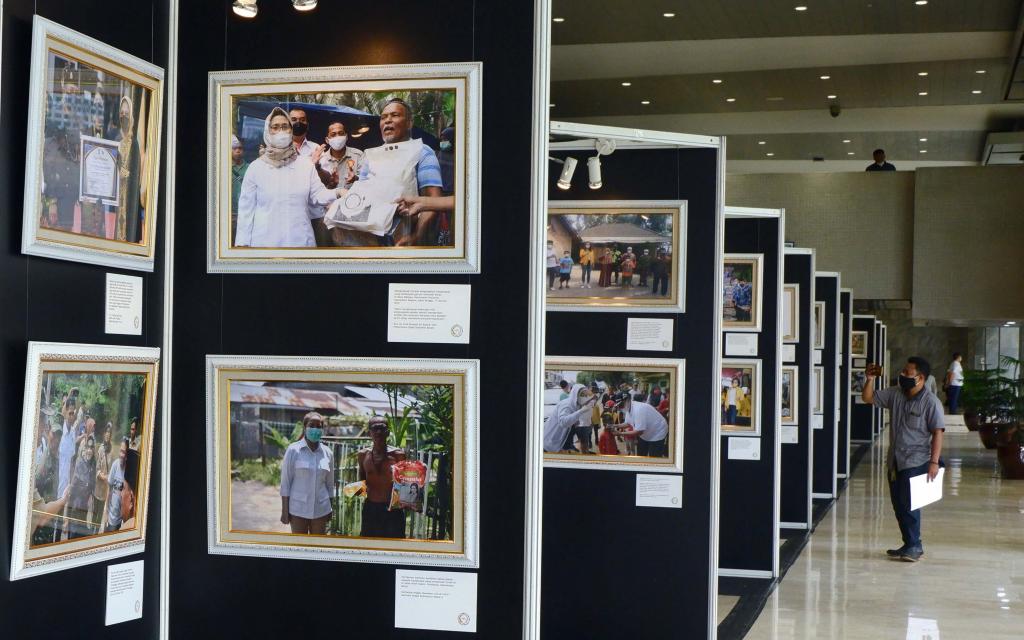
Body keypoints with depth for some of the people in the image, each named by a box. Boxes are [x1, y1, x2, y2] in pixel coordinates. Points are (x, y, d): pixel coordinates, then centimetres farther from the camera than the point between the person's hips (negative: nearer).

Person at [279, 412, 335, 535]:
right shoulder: (293, 450, -7)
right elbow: (285, 482, -6)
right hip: (298, 508, -3)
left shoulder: (327, 453, 3)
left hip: (320, 509, 3)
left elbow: (330, 483, 11)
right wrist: (284, 510, -7)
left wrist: (330, 509, 12)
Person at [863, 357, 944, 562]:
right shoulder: (895, 394, 6)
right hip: (895, 461, 7)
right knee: (898, 504, 10)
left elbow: (937, 432, -13)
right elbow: (868, 398, 14)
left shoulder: (930, 402, -11)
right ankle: (910, 545, 21)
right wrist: (870, 379, -4)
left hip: (916, 462, -7)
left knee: (907, 503, -9)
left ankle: (914, 546, 3)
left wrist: (934, 462, -19)